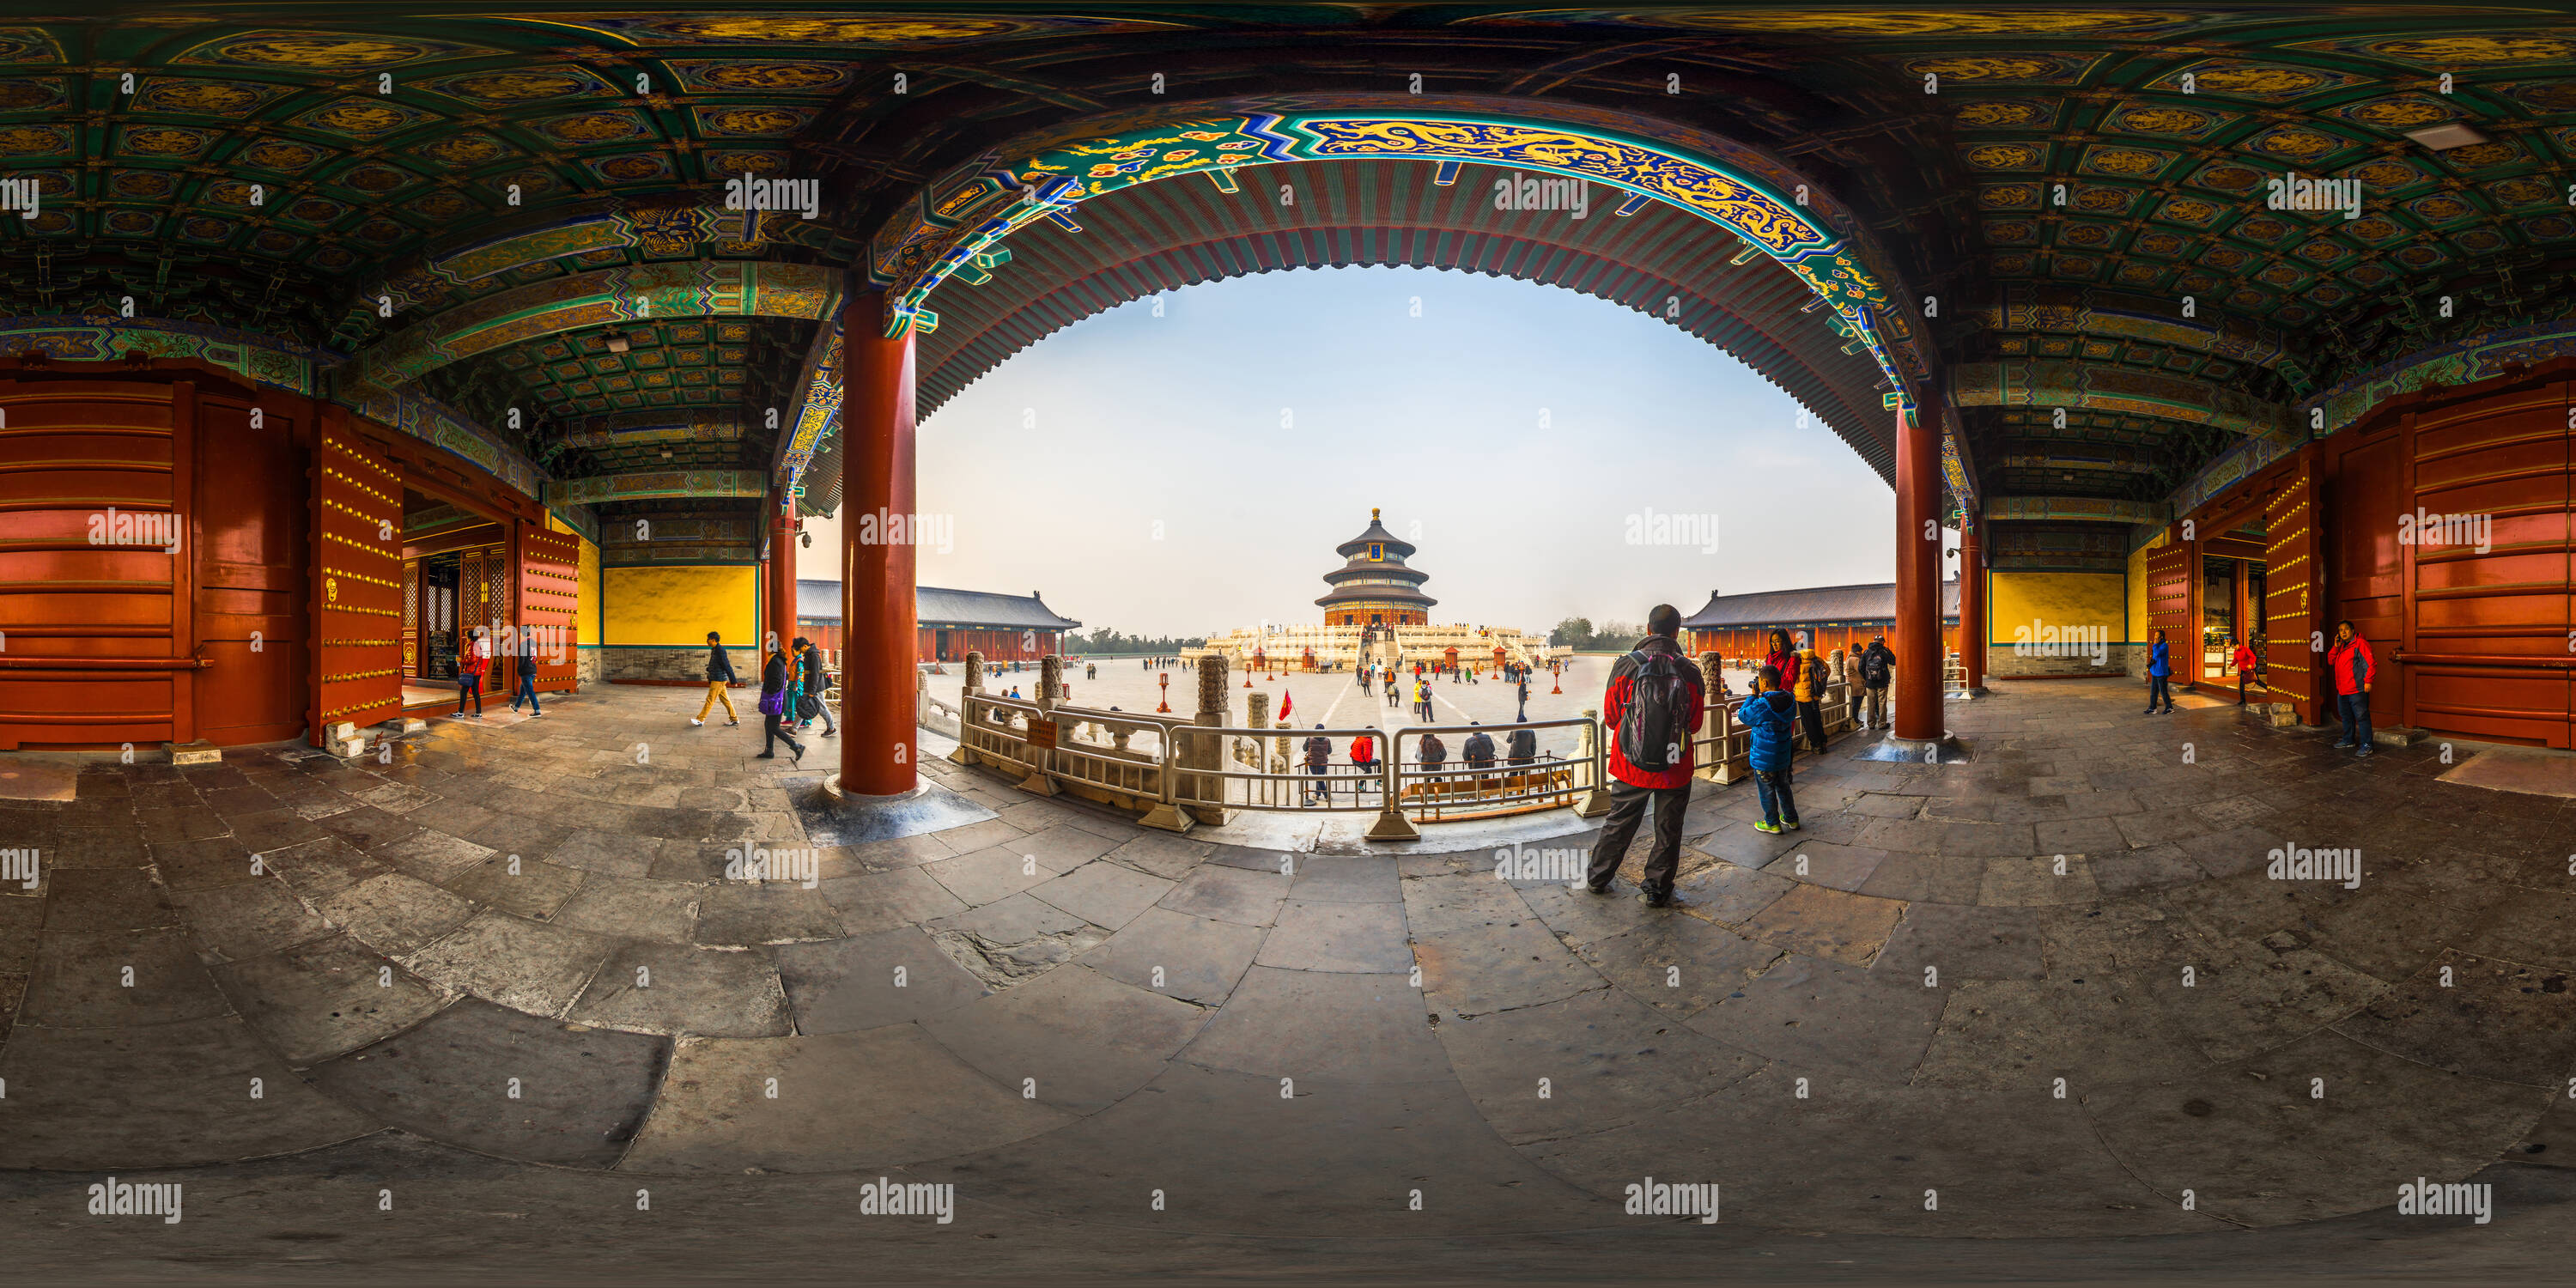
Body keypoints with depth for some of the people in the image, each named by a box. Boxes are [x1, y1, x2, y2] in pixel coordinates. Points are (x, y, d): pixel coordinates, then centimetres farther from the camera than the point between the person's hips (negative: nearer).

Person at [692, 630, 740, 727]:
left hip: (719, 680, -10)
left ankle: (700, 720, -1)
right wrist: (709, 678, 24)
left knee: (710, 700, -5)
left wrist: (733, 681, -19)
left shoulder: (720, 651, -18)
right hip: (715, 679, 10)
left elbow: (727, 666, -19)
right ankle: (734, 719, 15)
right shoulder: (714, 650, 13)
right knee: (725, 699, 11)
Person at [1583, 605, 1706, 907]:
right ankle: (1656, 890, 23)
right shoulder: (1690, 673, -10)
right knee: (1668, 830, 14)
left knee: (1619, 824, 17)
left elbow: (1611, 717, 0)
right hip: (1675, 769, -1)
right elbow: (1694, 725, 1)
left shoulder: (1625, 666, -11)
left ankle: (1597, 878, 31)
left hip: (1631, 766, 1)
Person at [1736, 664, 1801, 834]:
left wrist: (1753, 696, -6)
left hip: (1764, 758, -7)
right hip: (1783, 755, 7)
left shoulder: (1761, 706, -27)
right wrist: (1760, 696, 2)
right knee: (1783, 786, 23)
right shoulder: (1789, 701, -5)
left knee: (1767, 790, 8)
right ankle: (1791, 819, 33)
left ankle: (1772, 823, 18)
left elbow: (1743, 716, -12)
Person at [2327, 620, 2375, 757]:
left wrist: (2368, 680, -19)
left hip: (2357, 690, -9)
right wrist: (2336, 647, 5)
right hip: (2342, 690, 9)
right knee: (2346, 716, 20)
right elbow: (2331, 661, 18)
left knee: (2361, 717, -9)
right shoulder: (2341, 646, 18)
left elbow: (2371, 663, -14)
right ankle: (2348, 740, 33)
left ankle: (2366, 746, -9)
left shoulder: (2360, 643, -8)